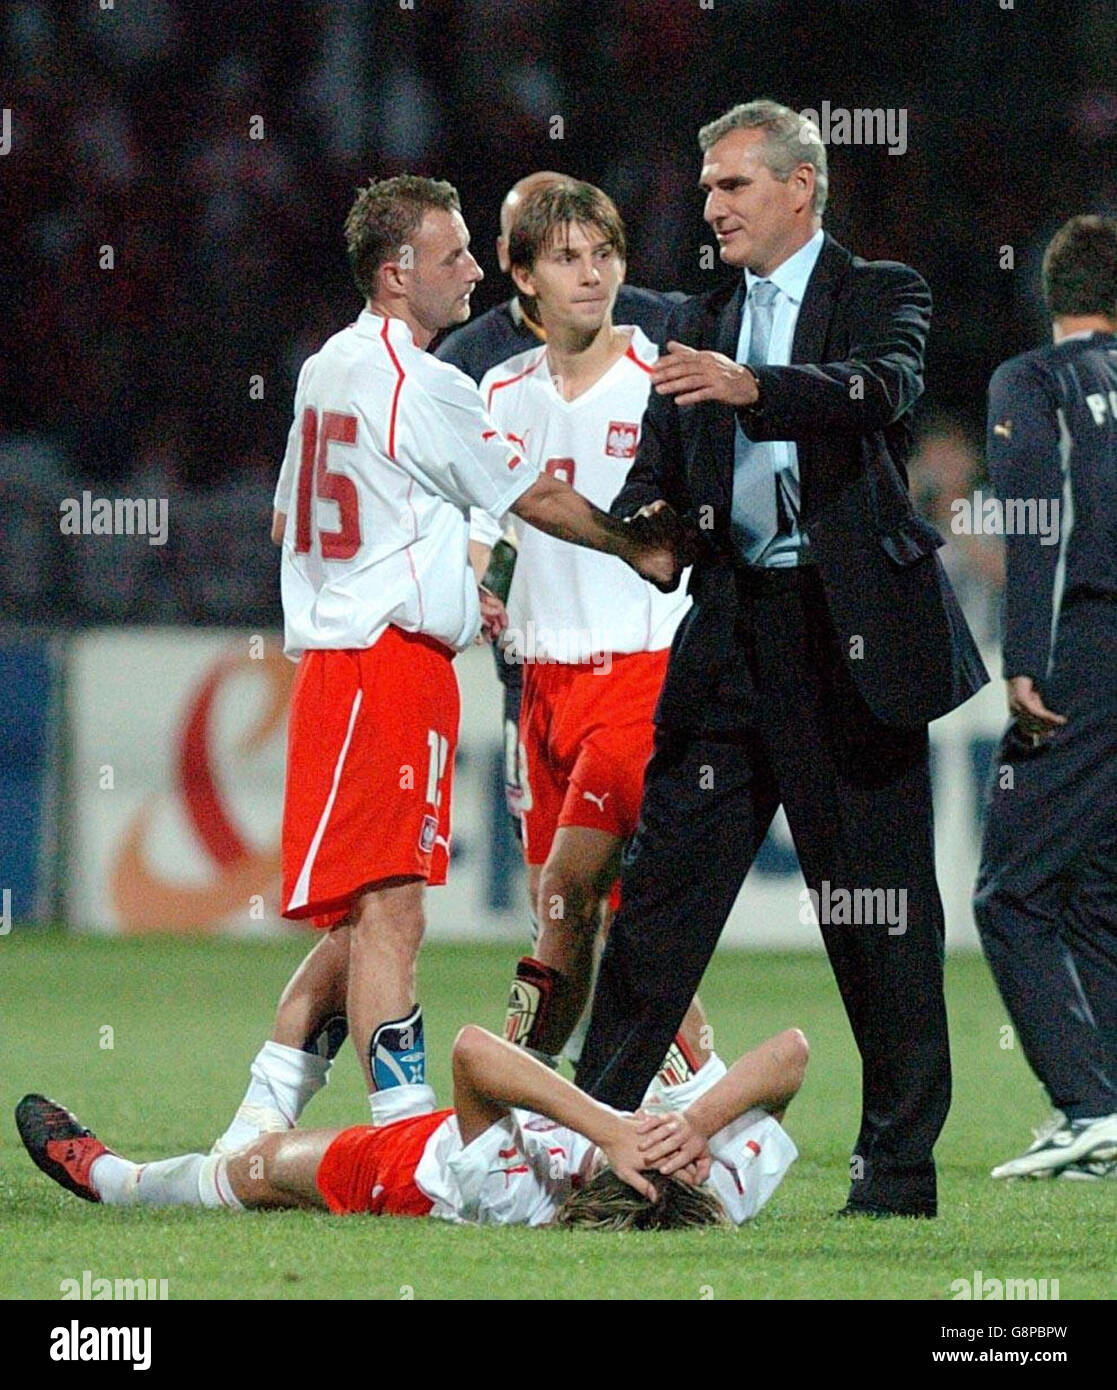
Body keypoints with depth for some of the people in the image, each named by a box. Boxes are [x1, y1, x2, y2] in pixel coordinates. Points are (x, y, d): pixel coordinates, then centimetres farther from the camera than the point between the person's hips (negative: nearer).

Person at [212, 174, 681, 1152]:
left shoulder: (326, 371, 16)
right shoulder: (418, 384, -12)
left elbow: (288, 524, 27)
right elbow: (536, 498, -3)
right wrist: (642, 551, 12)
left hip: (334, 653, 9)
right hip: (394, 660, -9)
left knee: (360, 916, 12)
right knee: (388, 912, -13)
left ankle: (260, 1126, 12)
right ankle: (407, 1125, -18)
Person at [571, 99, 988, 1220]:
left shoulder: (880, 295, 3)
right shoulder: (699, 326, 17)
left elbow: (886, 389, -19)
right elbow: (655, 474, 14)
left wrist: (752, 389, -36)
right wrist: (644, 523, -10)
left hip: (850, 627, -5)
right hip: (732, 628, 5)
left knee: (878, 895, -1)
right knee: (665, 874, 2)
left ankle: (899, 1159, 6)